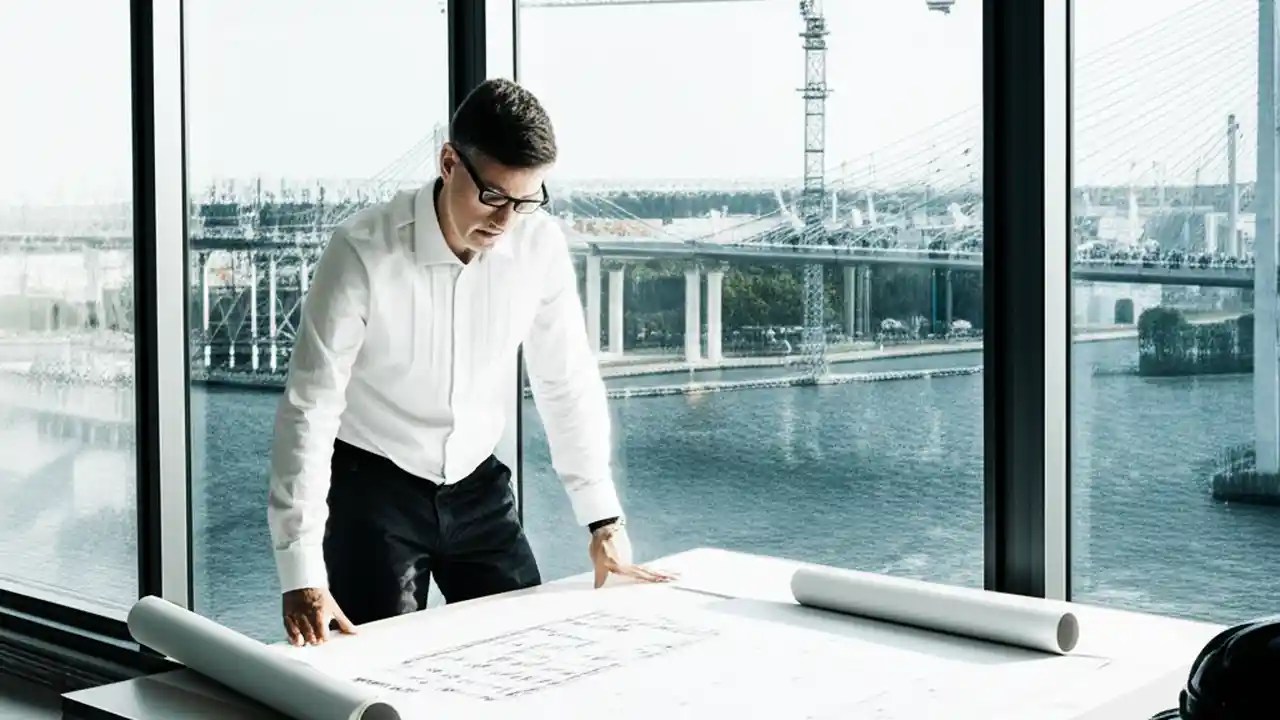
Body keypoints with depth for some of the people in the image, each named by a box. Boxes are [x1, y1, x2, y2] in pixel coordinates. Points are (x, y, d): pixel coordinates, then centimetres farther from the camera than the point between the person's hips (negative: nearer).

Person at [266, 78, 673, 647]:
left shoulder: (541, 245, -12)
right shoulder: (362, 252, -25)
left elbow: (567, 383, -1)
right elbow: (309, 407, -25)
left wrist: (603, 521, -1)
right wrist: (301, 576, -30)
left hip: (477, 485, 4)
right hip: (371, 486, -4)